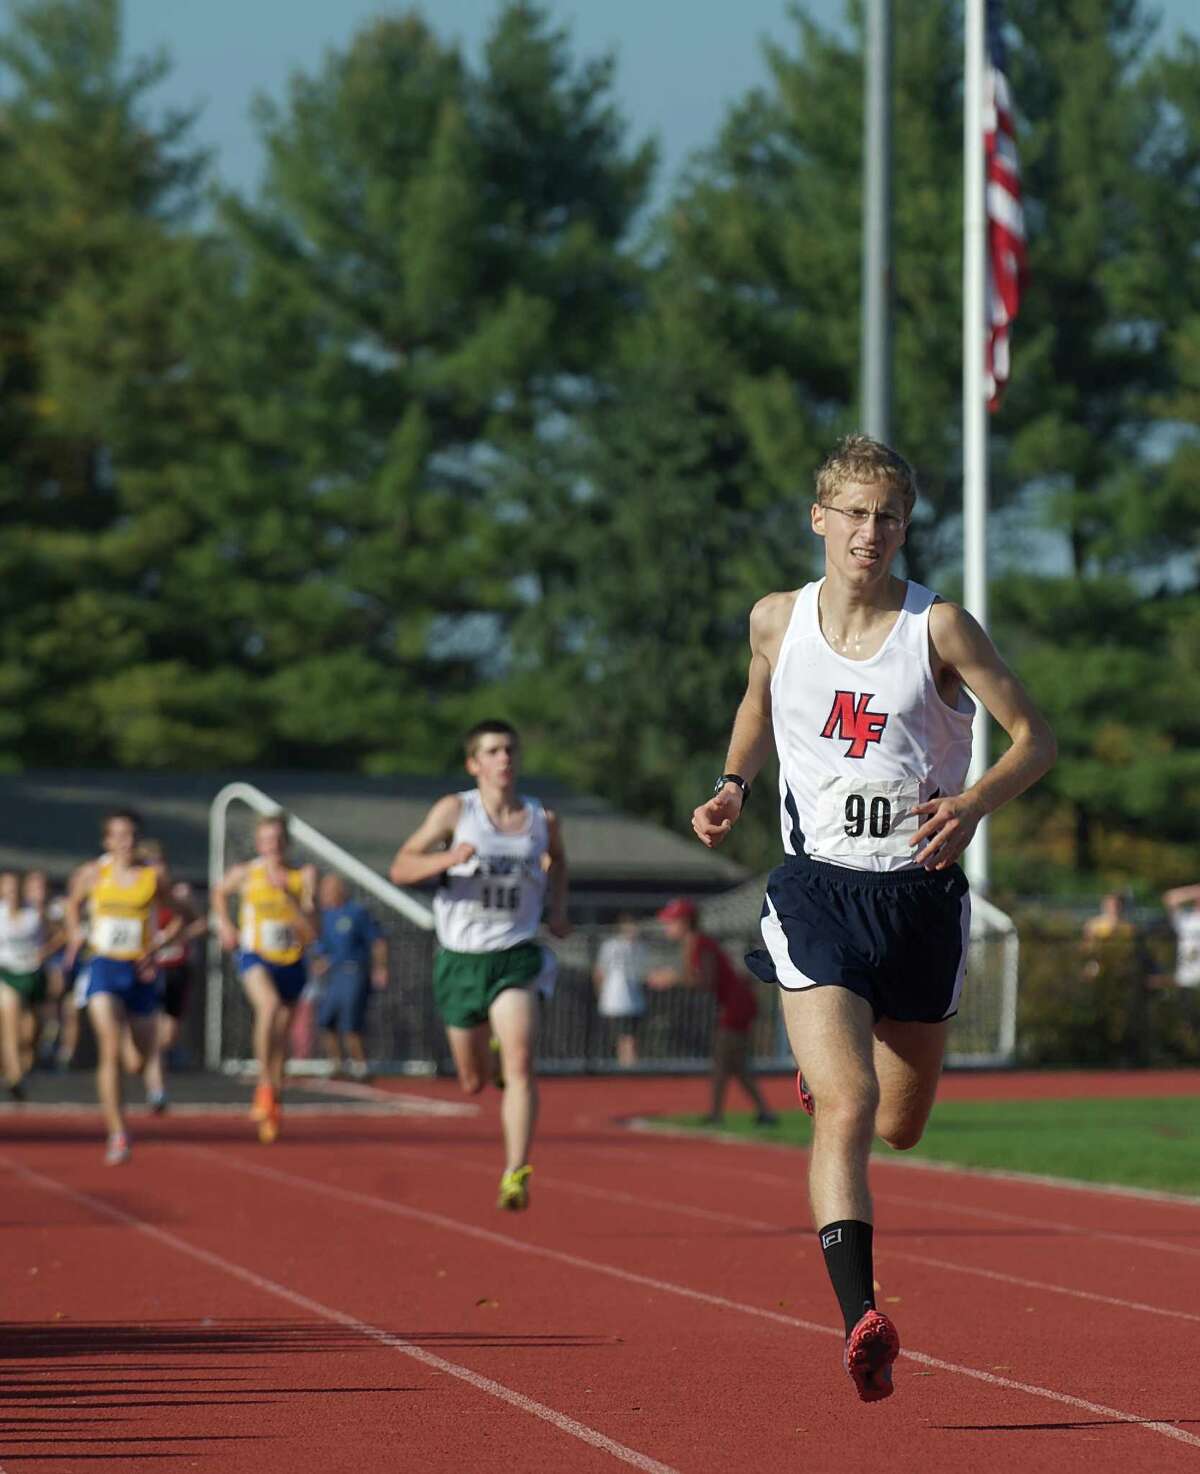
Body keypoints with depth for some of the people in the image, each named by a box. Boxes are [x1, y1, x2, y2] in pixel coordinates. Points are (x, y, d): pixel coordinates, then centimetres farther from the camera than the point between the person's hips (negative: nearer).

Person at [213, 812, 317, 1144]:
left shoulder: (303, 877, -6)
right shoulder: (245, 874, -4)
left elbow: (311, 932, -14)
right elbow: (220, 893, 19)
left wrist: (290, 895, -23)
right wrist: (224, 924, 7)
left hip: (291, 963, 2)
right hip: (255, 956, -2)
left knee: (281, 1038, 11)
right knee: (269, 1004, -33)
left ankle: (274, 1105, 31)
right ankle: (264, 1085, -26)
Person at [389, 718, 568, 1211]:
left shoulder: (542, 818, 2)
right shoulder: (455, 810, -5)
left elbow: (557, 860, 27)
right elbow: (400, 869, -8)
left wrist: (557, 907, 11)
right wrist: (446, 859, -26)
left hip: (515, 956, 0)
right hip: (460, 957, 0)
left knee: (520, 1064, -21)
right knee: (473, 1083, 13)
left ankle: (516, 1175, -22)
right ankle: (494, 1043, 50)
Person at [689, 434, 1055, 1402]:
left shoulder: (938, 626, -7)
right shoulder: (777, 621, 2)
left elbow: (1035, 736, -4)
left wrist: (973, 803, -22)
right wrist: (733, 789, 7)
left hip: (921, 893, 1)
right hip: (819, 890, 0)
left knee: (899, 1126, 16)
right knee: (847, 1111, -20)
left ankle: (823, 1075, 52)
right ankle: (861, 1321, -25)